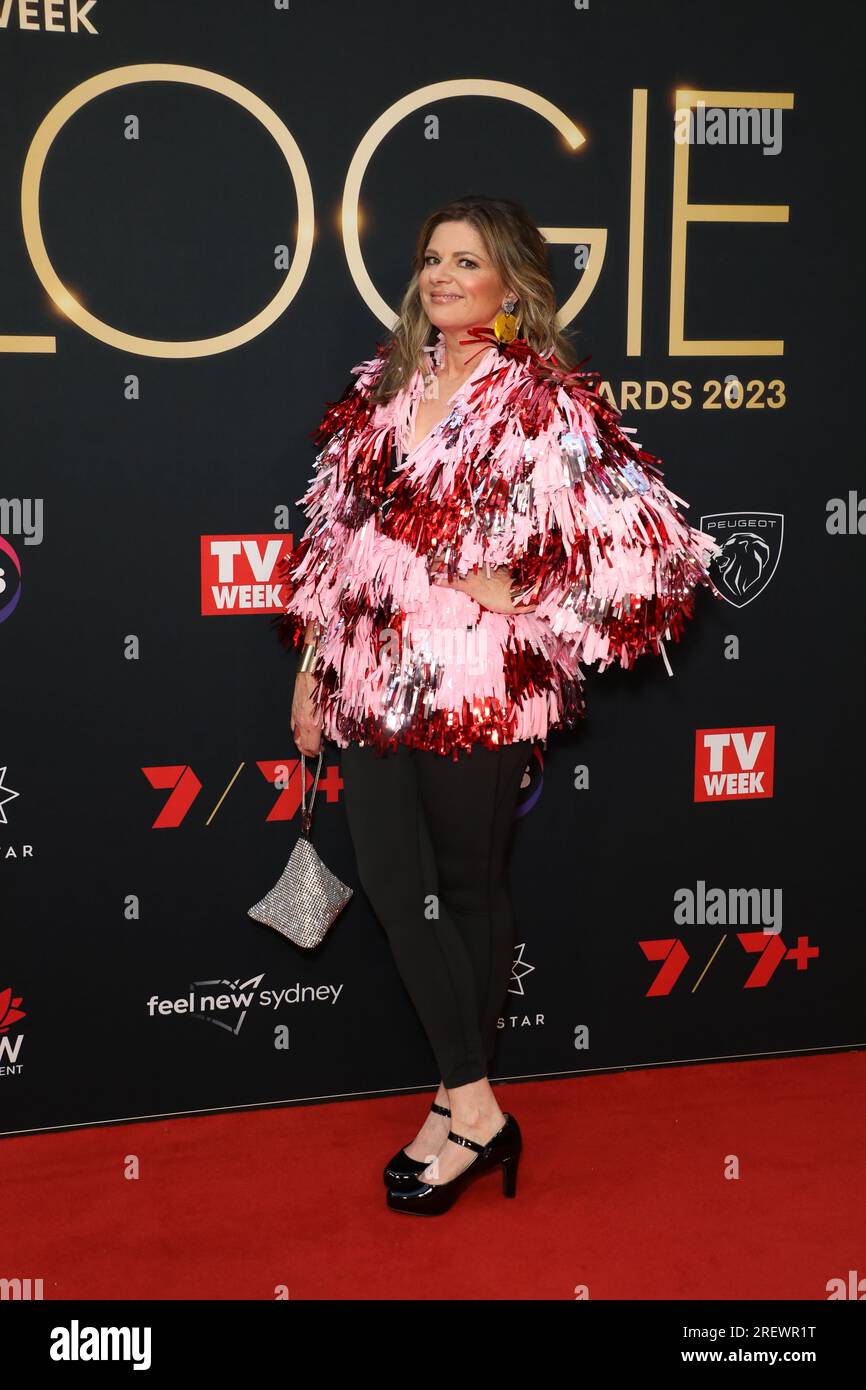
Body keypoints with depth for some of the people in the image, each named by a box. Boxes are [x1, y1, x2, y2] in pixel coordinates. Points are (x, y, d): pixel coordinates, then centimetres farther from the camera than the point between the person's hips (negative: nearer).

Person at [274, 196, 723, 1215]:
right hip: (373, 682, 6)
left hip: (477, 684, -5)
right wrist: (312, 663, 13)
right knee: (391, 883, 4)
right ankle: (473, 1107, 18)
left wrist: (523, 600, -9)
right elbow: (336, 537, 15)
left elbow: (651, 542, -11)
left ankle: (467, 1106, 21)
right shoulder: (384, 387, 11)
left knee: (468, 885, 6)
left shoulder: (545, 403, -7)